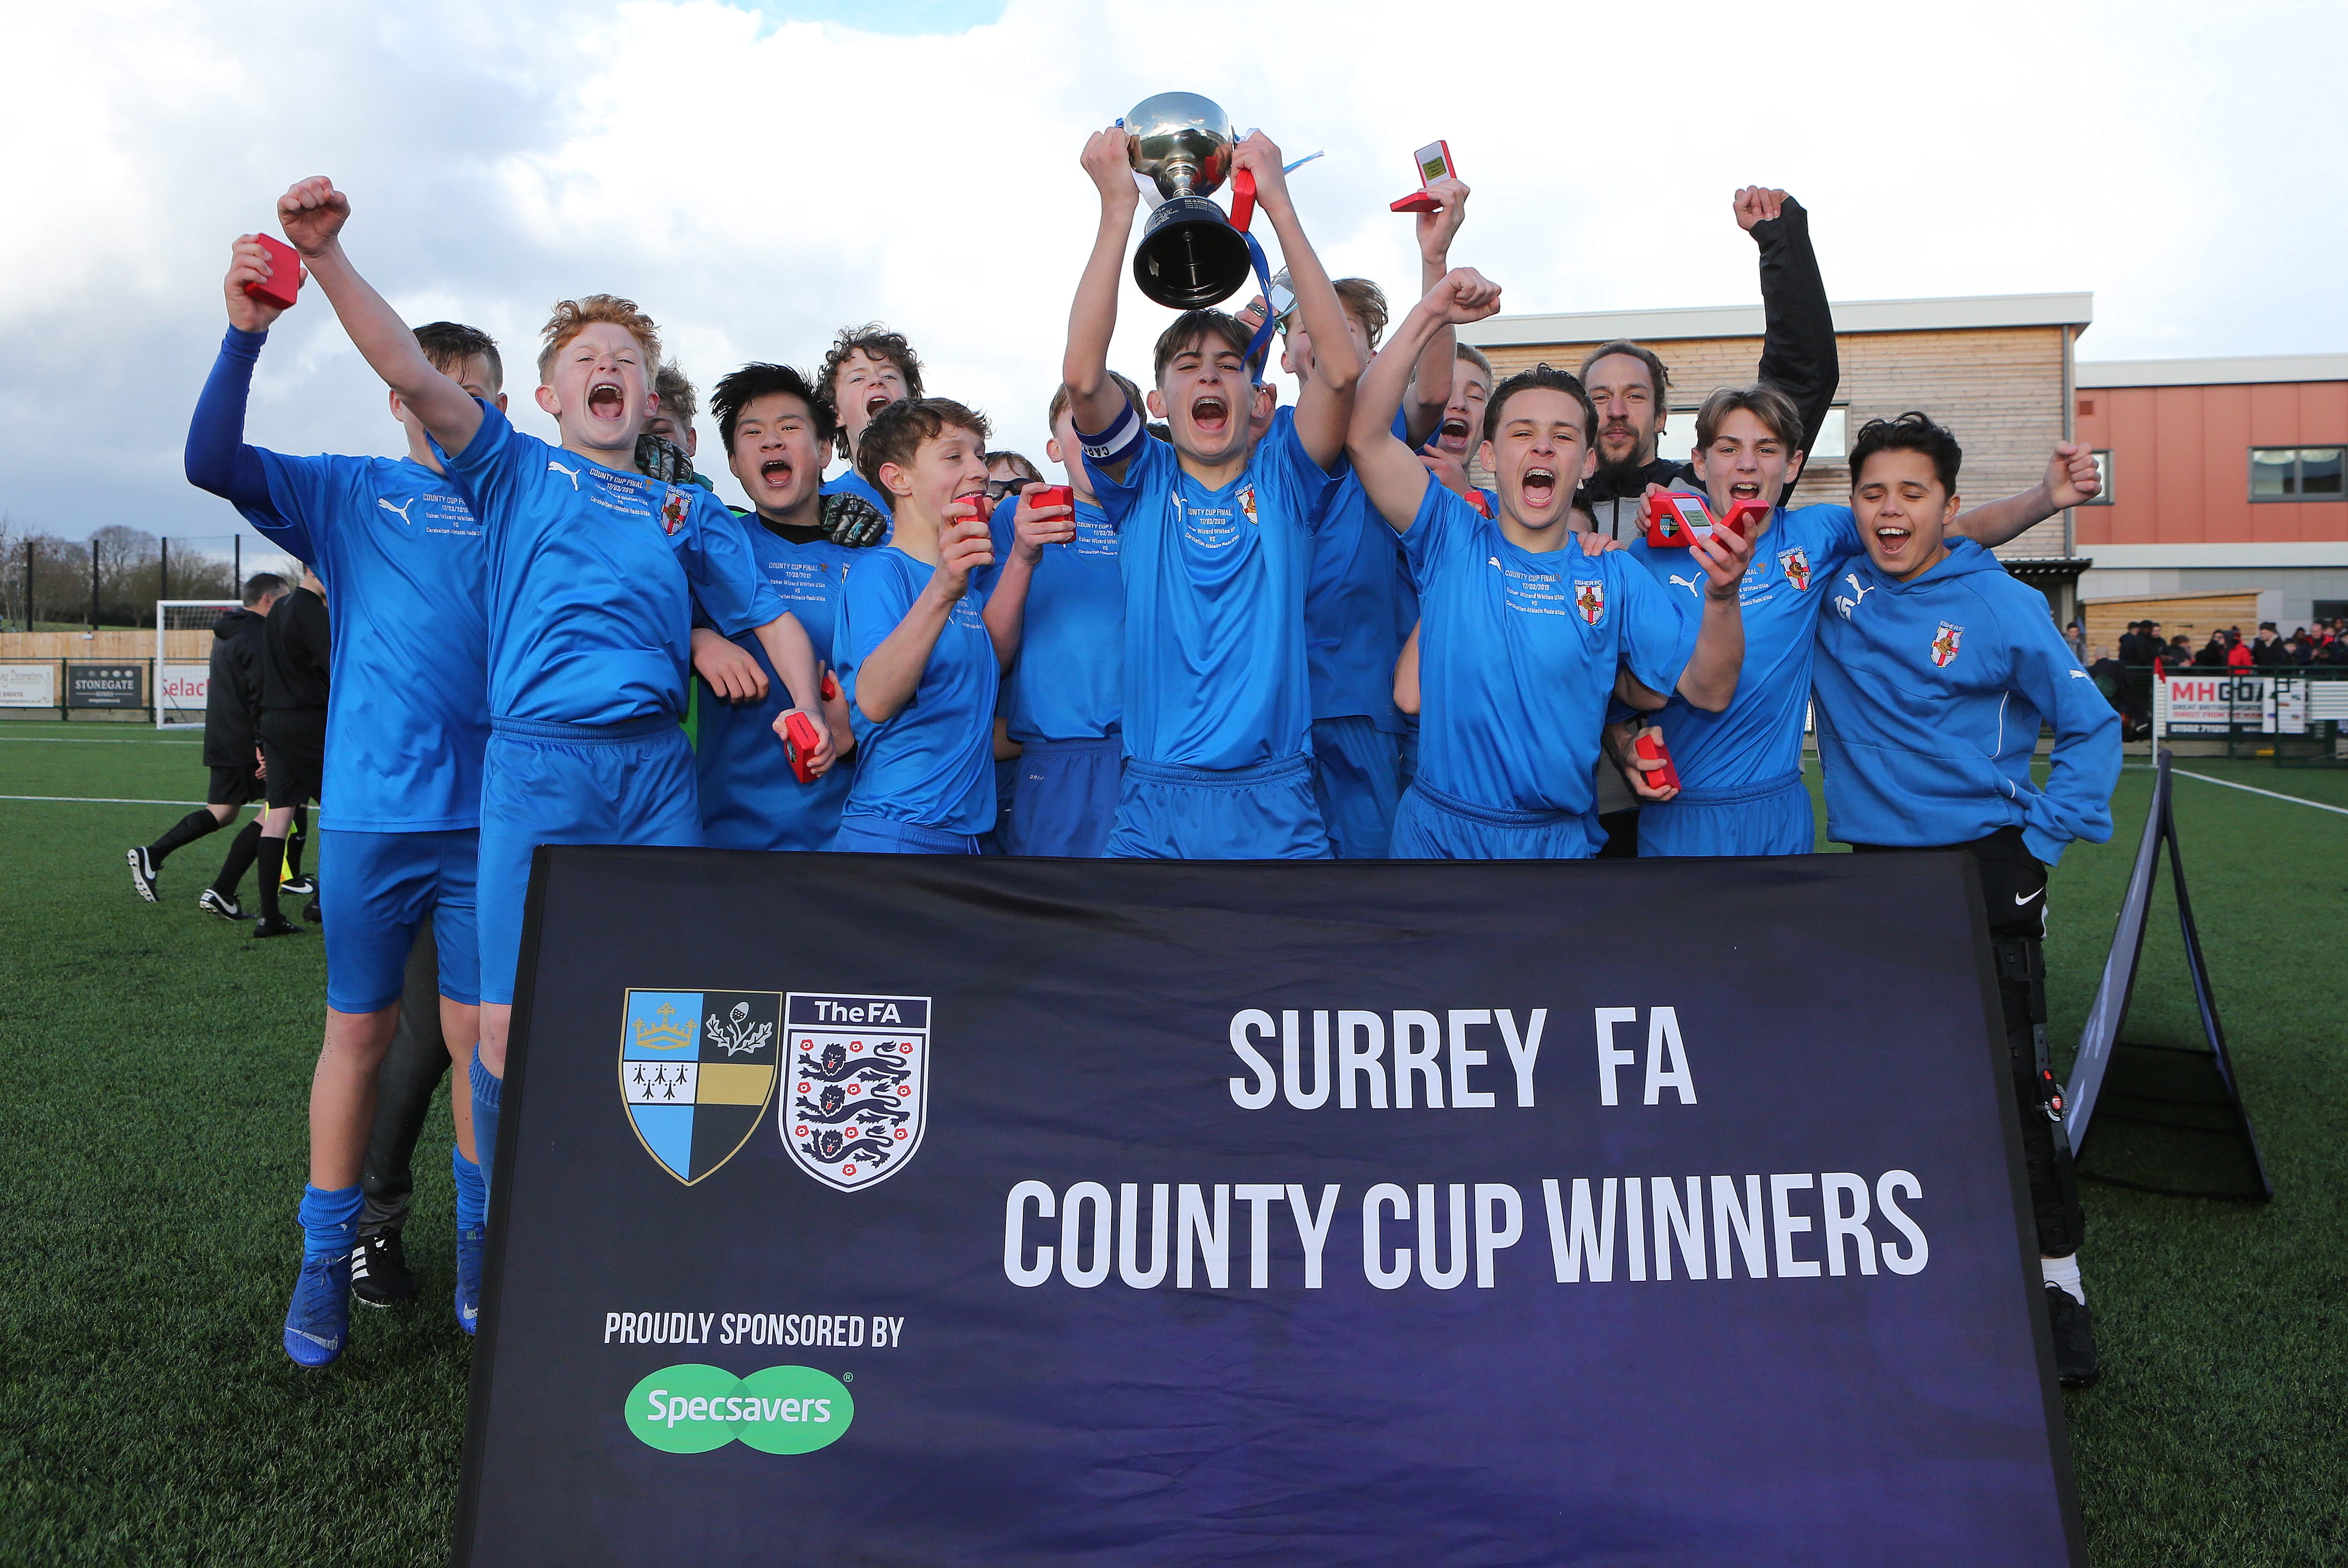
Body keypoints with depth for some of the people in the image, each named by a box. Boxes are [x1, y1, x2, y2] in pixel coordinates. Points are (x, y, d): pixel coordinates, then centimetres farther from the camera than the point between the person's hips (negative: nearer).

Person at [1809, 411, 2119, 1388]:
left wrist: (2043, 838, -4)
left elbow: (2091, 728, 2)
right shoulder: (1833, 582, 2)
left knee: (2013, 1078, -2)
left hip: (1985, 875, -3)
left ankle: (2055, 1277, 13)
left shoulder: (2000, 607, -6)